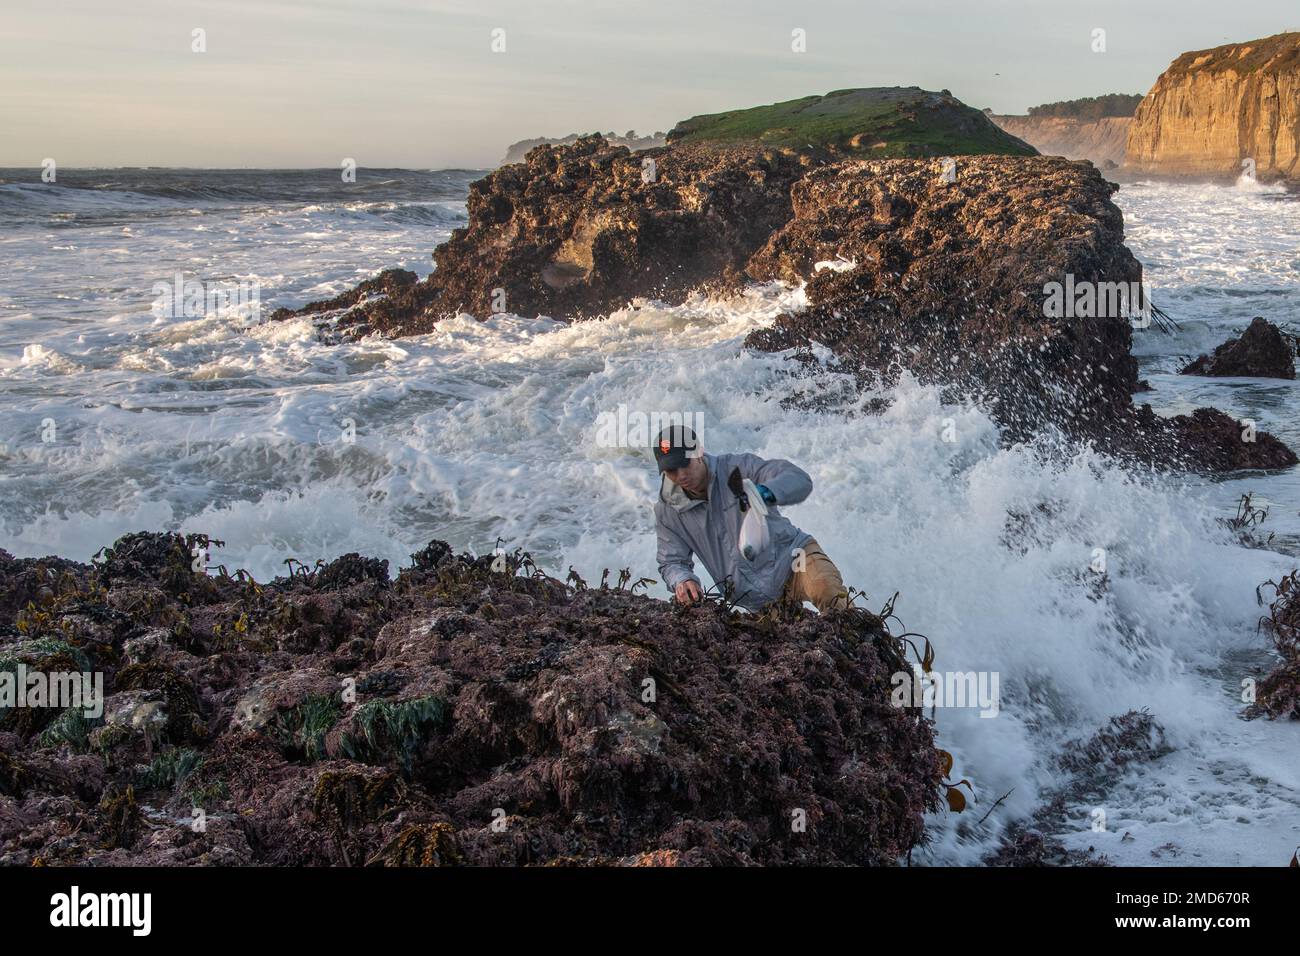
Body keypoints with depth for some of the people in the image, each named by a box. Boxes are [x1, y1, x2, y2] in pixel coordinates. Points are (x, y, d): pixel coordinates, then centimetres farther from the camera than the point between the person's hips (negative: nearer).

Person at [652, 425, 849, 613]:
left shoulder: (736, 468, -10)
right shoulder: (667, 511, 1)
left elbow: (800, 480, -21)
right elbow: (672, 562, 9)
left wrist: (765, 492, -43)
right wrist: (681, 581, -16)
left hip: (792, 555, -4)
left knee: (828, 591, -34)